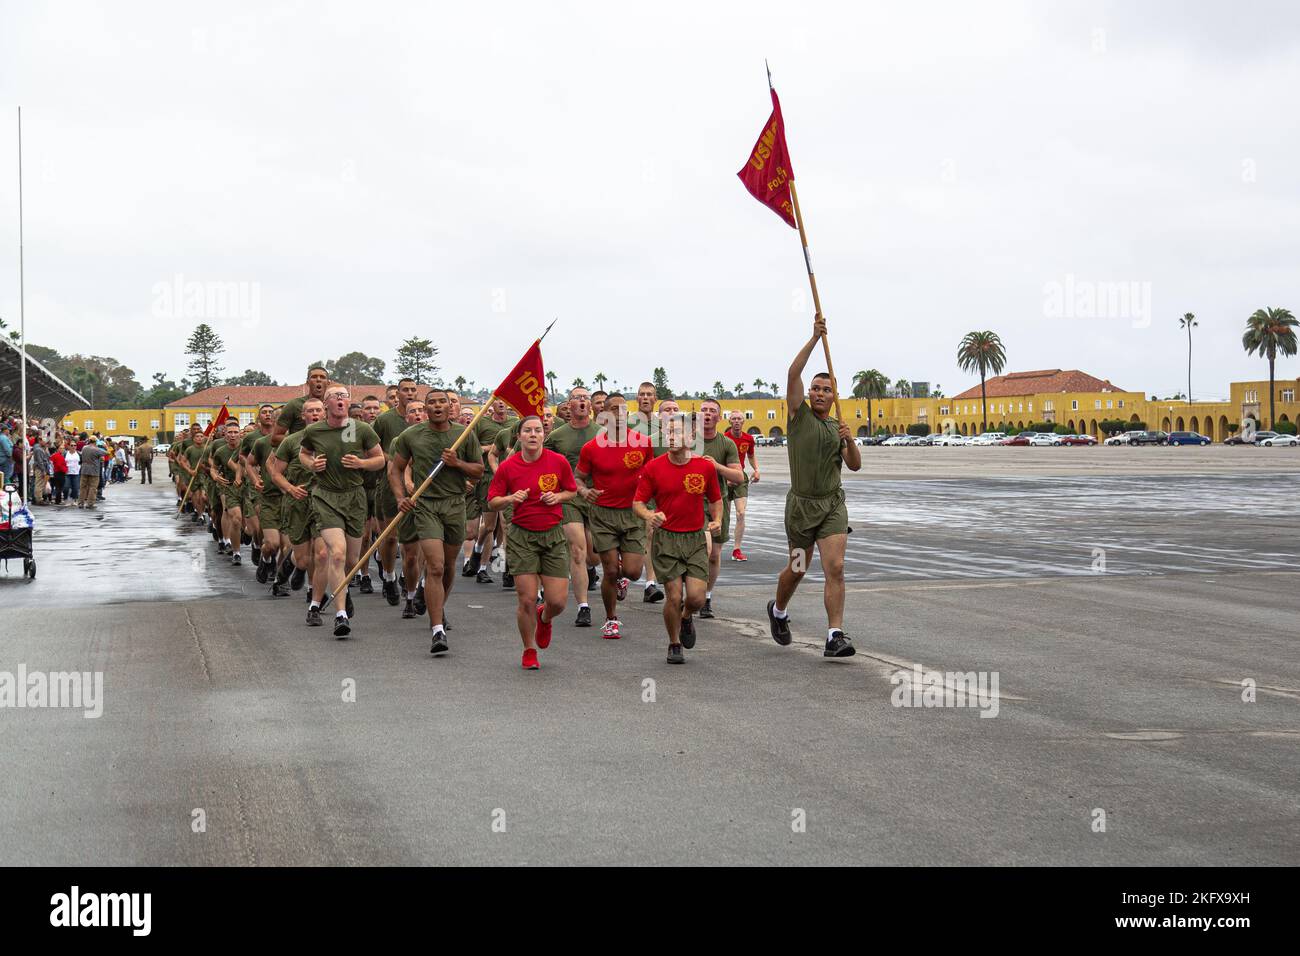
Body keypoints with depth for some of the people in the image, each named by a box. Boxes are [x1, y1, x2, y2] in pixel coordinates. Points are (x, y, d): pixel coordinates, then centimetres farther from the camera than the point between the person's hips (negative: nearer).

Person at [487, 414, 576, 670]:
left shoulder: (559, 462, -2)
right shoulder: (507, 467, -3)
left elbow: (572, 491, 12)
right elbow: (492, 502, 4)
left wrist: (557, 497, -9)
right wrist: (510, 499, -16)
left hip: (553, 535, 1)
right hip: (521, 536, -1)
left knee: (558, 601, -4)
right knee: (526, 599, -5)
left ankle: (544, 619, 35)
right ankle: (529, 651, 18)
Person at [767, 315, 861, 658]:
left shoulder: (837, 427, 13)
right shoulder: (799, 414, 1)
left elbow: (854, 466, 9)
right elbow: (793, 374, -13)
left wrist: (850, 440, -10)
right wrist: (815, 338, -19)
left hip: (833, 504, 2)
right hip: (802, 504, -2)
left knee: (835, 568, -13)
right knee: (797, 570, 10)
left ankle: (835, 636, -16)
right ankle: (778, 611, 40)